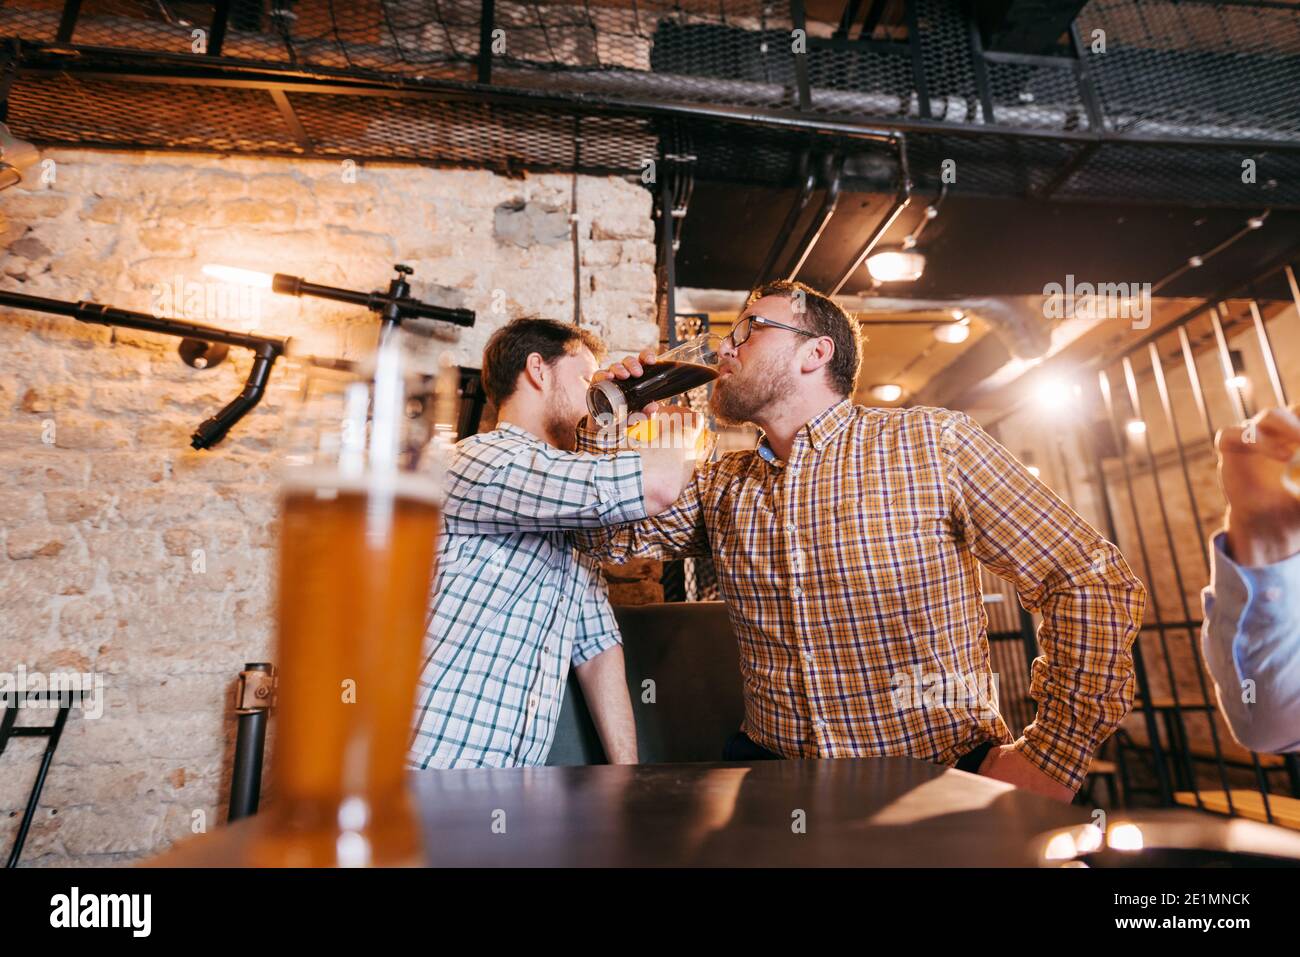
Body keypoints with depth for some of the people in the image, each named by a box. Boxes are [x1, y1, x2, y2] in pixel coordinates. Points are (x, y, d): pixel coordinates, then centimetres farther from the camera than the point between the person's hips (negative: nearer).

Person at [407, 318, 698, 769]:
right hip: (438, 758, -6)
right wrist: (693, 449, -3)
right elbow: (655, 485, -24)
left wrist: (628, 768, 5)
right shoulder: (482, 460, -14)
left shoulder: (573, 524, 14)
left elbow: (597, 648, 12)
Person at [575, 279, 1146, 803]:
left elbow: (1095, 584, -7)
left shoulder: (933, 444, -9)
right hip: (773, 767, 1)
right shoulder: (719, 485, 4)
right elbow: (609, 536, 10)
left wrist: (1050, 759, -13)